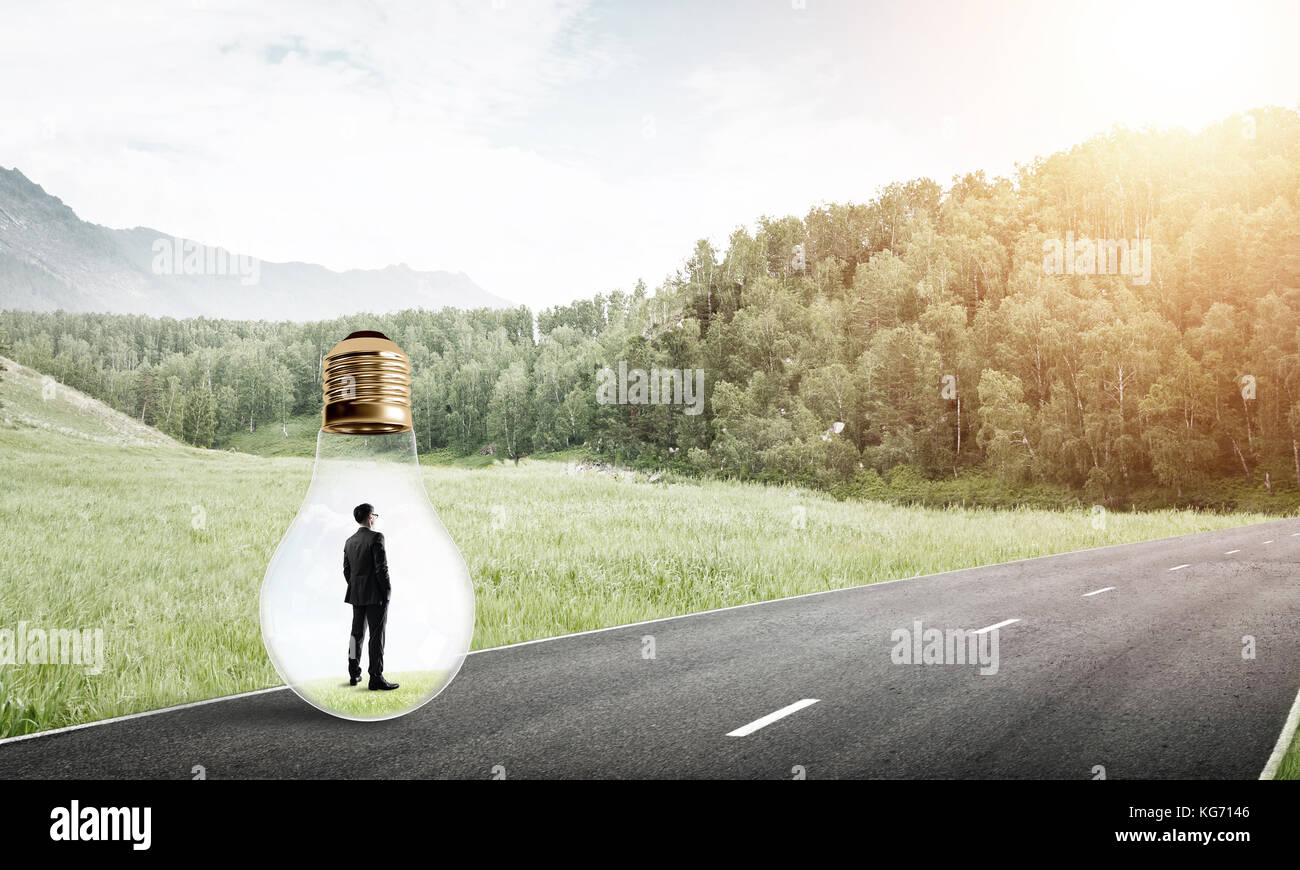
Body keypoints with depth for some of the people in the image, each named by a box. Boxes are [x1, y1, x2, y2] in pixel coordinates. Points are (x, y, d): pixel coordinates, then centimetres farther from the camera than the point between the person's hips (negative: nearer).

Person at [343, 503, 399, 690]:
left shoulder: (349, 541, 10)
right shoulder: (376, 537, -13)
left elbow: (346, 571, 13)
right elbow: (381, 568, -17)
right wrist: (387, 591, -9)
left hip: (356, 595, 7)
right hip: (376, 595, -7)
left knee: (356, 633, 14)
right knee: (377, 636, -4)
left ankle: (354, 674, 22)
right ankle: (376, 678, -4)